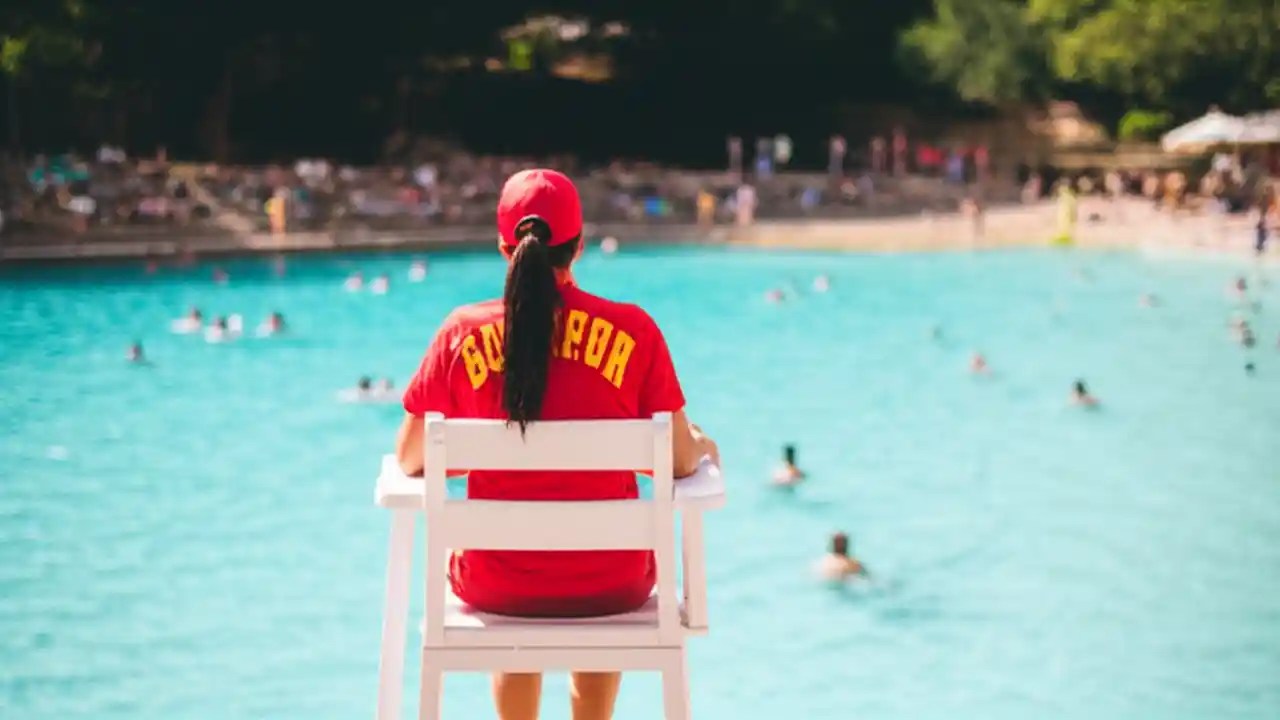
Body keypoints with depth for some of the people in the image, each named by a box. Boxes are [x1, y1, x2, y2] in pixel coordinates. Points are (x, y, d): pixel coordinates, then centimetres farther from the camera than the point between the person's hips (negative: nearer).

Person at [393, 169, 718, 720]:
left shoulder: (463, 333, -8)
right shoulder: (632, 330, -11)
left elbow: (409, 458, 1)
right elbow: (680, 460, -5)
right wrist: (704, 447, 20)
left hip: (496, 587, 1)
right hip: (610, 584, 0)